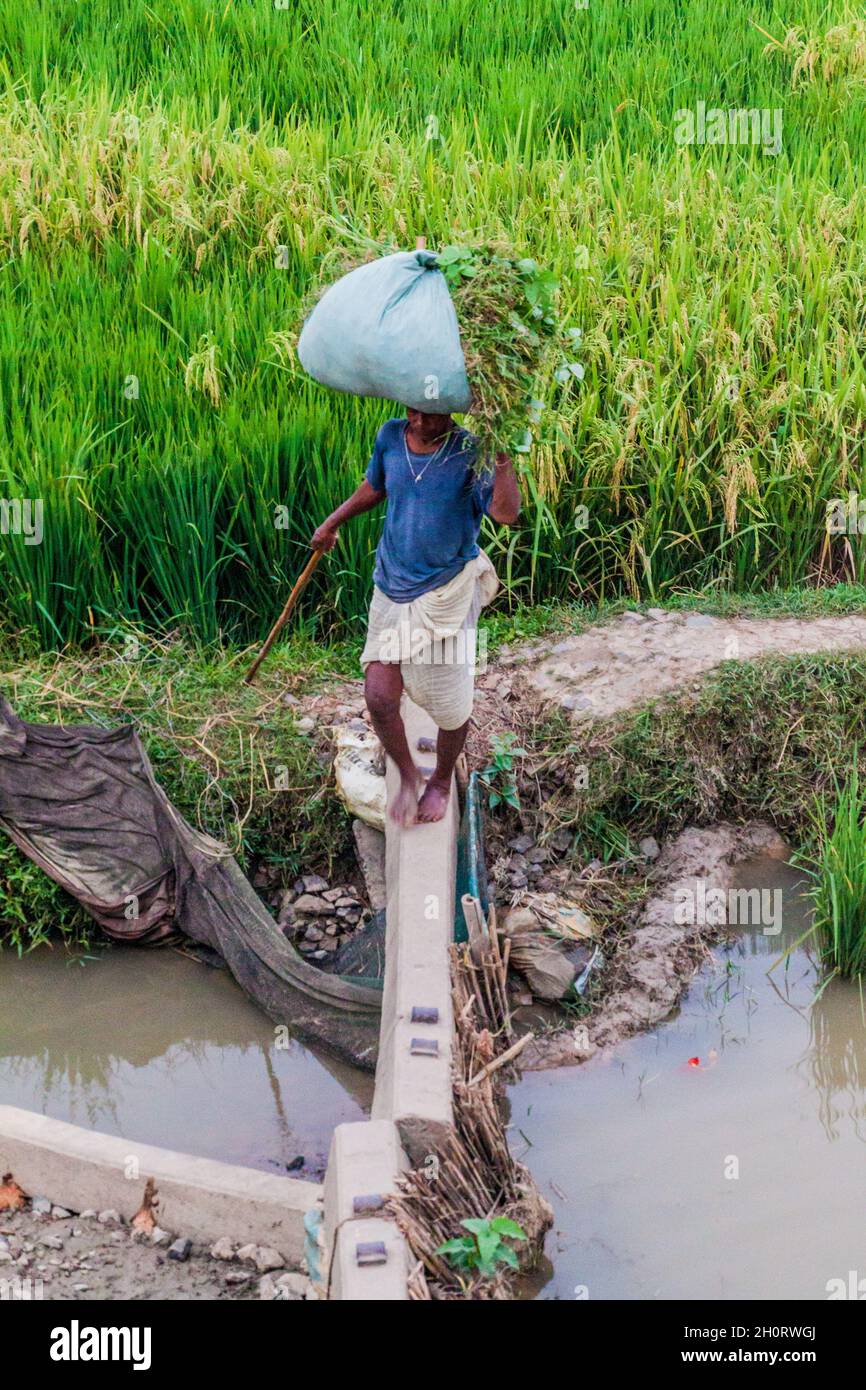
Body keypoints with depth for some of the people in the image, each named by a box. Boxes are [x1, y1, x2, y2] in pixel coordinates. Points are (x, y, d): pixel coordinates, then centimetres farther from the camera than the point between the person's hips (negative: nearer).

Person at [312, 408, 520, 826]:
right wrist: (332, 522, 25)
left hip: (446, 594, -3)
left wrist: (503, 457, -40)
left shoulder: (469, 454, -17)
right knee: (379, 697, -6)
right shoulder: (390, 437, -4)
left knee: (450, 705, 8)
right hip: (391, 590, 3)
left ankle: (441, 781, 38)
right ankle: (408, 776, 22)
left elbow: (506, 513, -32)